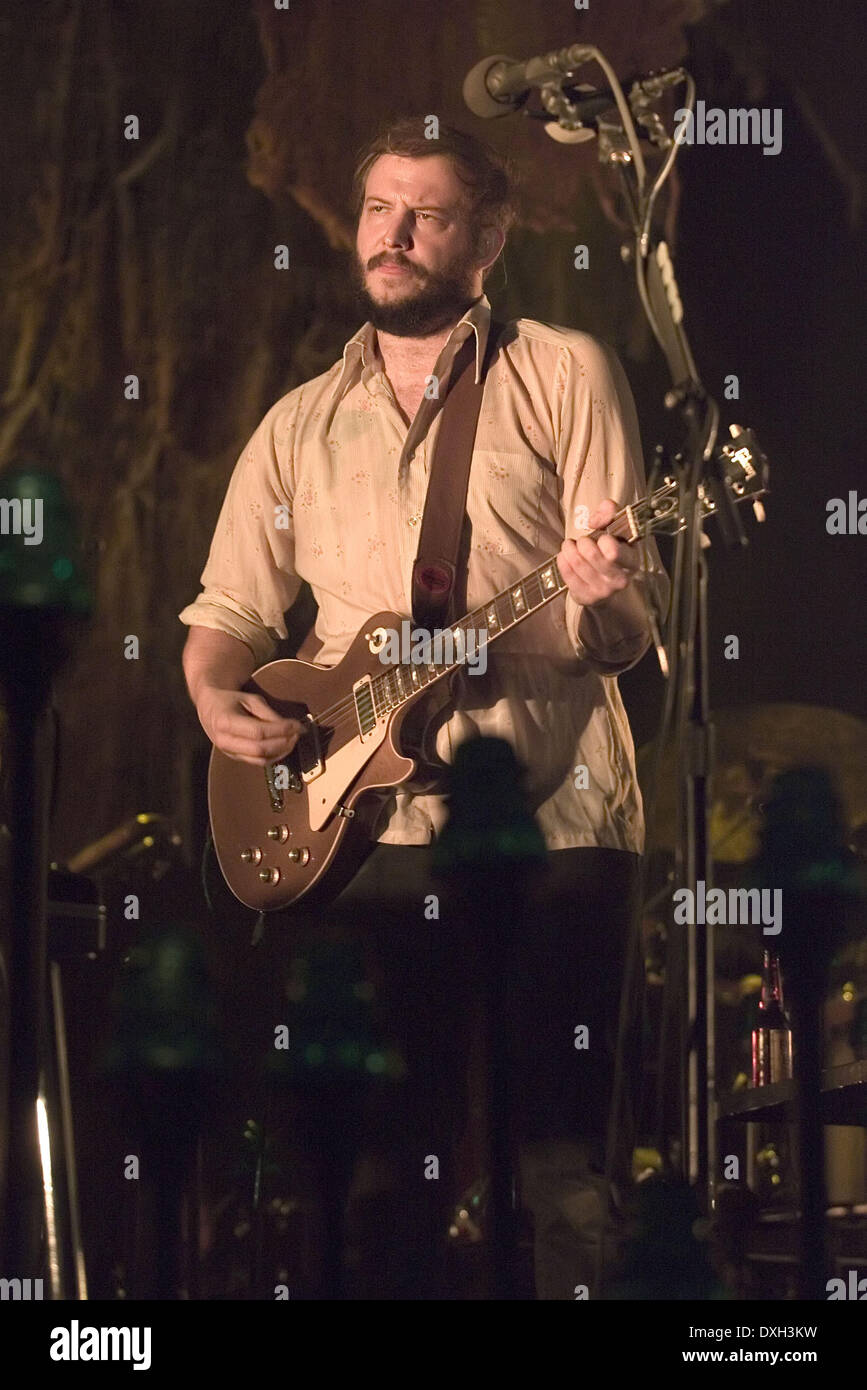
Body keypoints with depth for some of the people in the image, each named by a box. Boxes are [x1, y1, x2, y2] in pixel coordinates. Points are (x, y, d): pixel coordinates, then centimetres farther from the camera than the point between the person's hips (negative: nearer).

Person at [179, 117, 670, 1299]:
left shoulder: (563, 376, 4)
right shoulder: (300, 424, 17)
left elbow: (634, 614, -2)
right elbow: (228, 610, 19)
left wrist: (606, 601, -26)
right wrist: (218, 699, -2)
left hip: (548, 815, -4)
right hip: (367, 829, 4)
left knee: (556, 1149, -7)